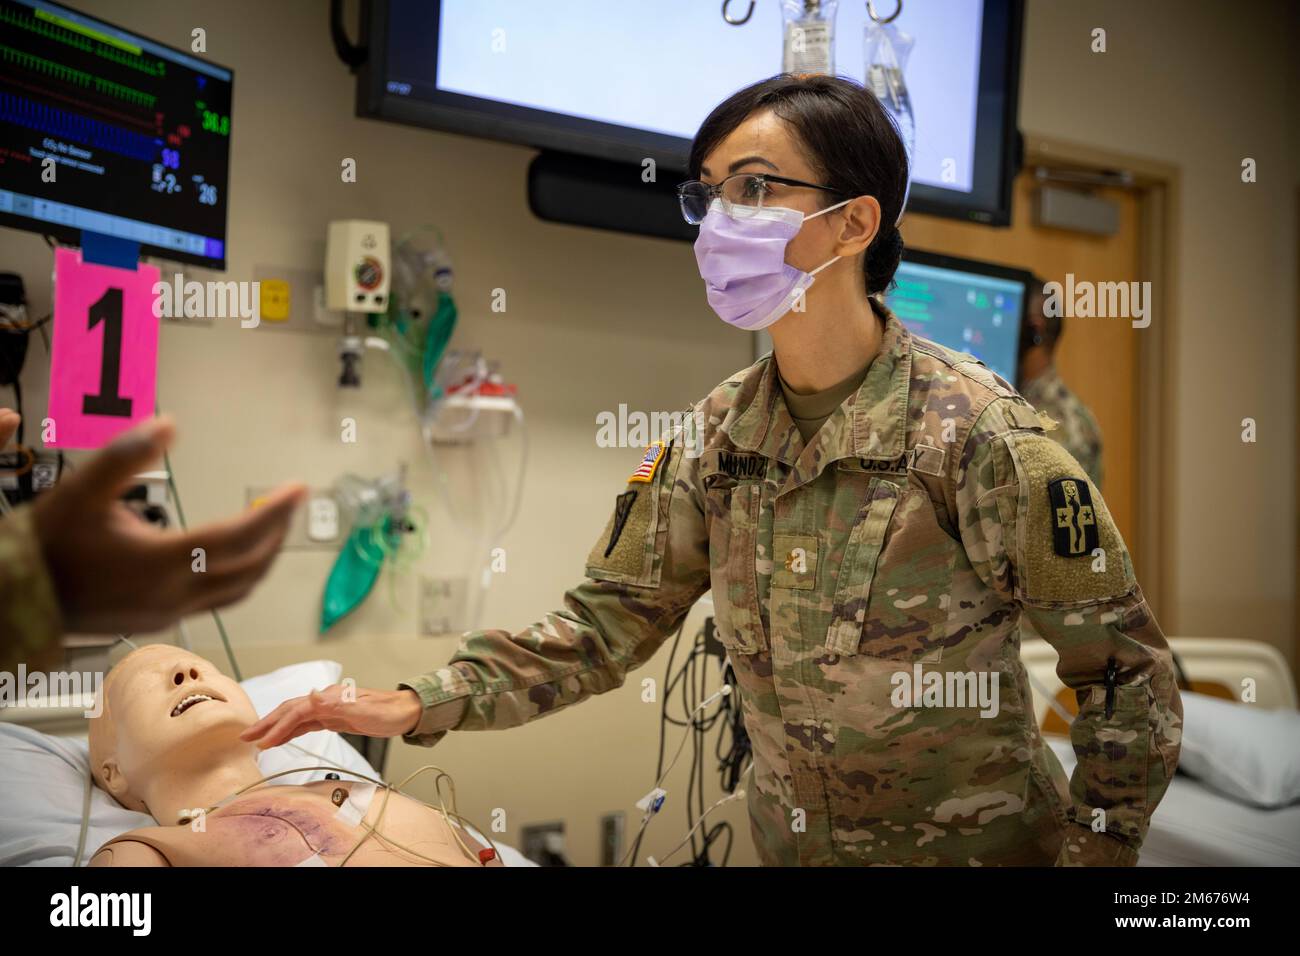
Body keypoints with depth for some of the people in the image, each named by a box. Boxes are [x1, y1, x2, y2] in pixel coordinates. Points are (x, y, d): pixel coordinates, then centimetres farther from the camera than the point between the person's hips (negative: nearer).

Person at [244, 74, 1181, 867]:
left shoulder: (973, 431, -22)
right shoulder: (716, 437, -7)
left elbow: (1130, 674, -14)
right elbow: (606, 624, -5)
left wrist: (1090, 853, -15)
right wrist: (422, 704, -15)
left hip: (980, 842, -4)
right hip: (794, 839, 5)